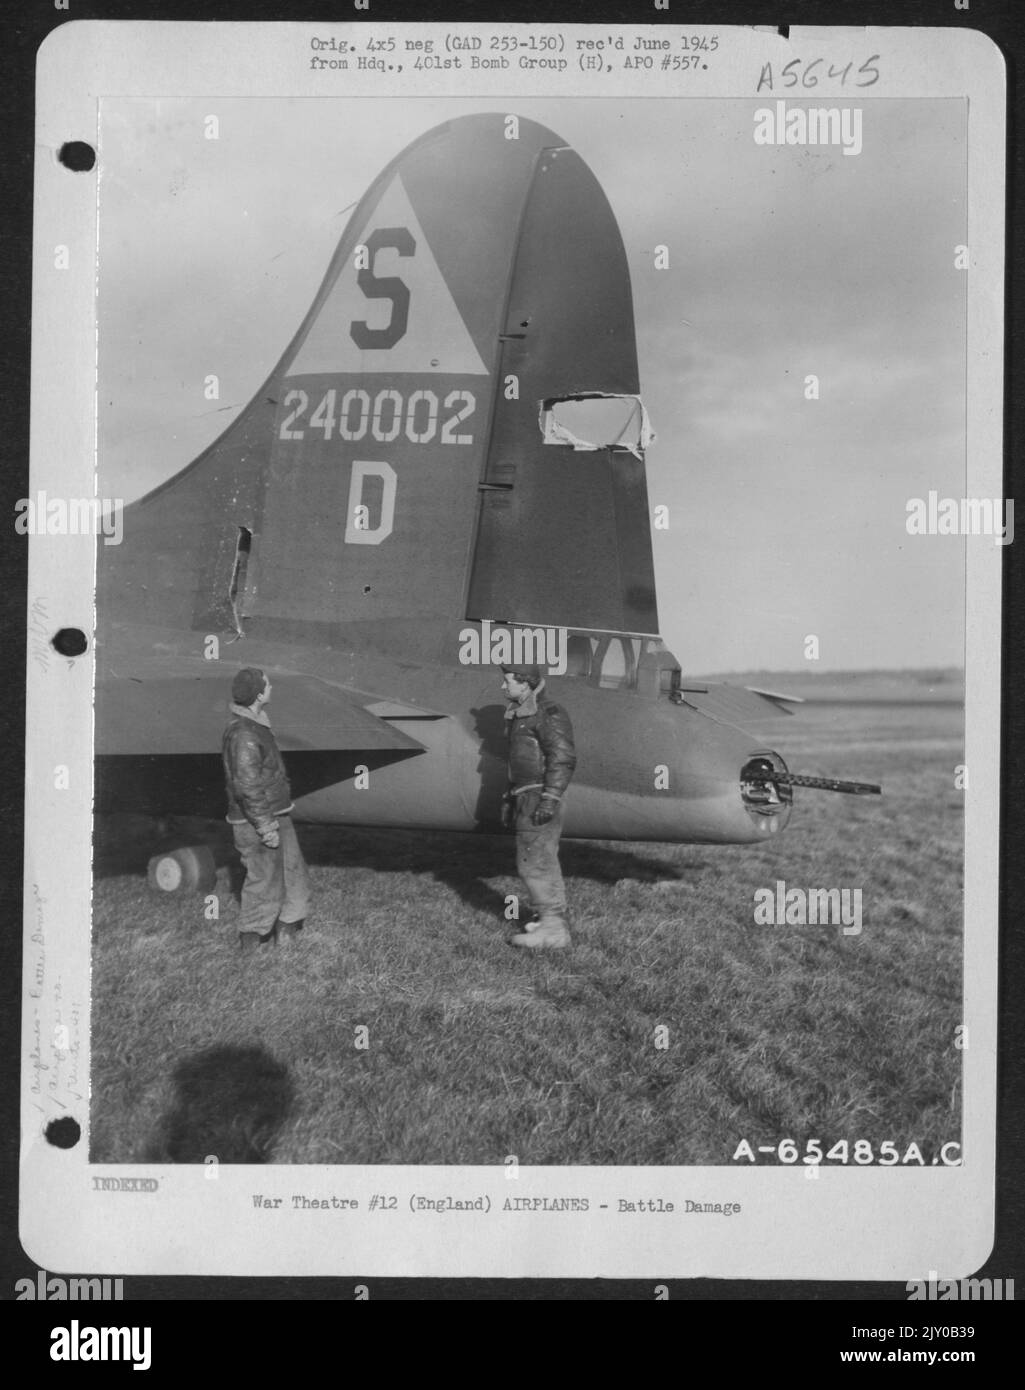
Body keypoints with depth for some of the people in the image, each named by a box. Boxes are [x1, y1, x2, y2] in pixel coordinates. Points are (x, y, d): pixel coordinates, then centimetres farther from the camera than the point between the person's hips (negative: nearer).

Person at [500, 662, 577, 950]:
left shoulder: (549, 715, -13)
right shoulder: (521, 716, 18)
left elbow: (562, 759, -20)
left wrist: (548, 800, -26)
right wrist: (509, 799, 22)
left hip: (541, 796, -10)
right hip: (527, 797, 10)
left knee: (534, 863, -12)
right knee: (543, 862, 12)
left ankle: (552, 927, -11)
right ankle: (554, 922, 18)